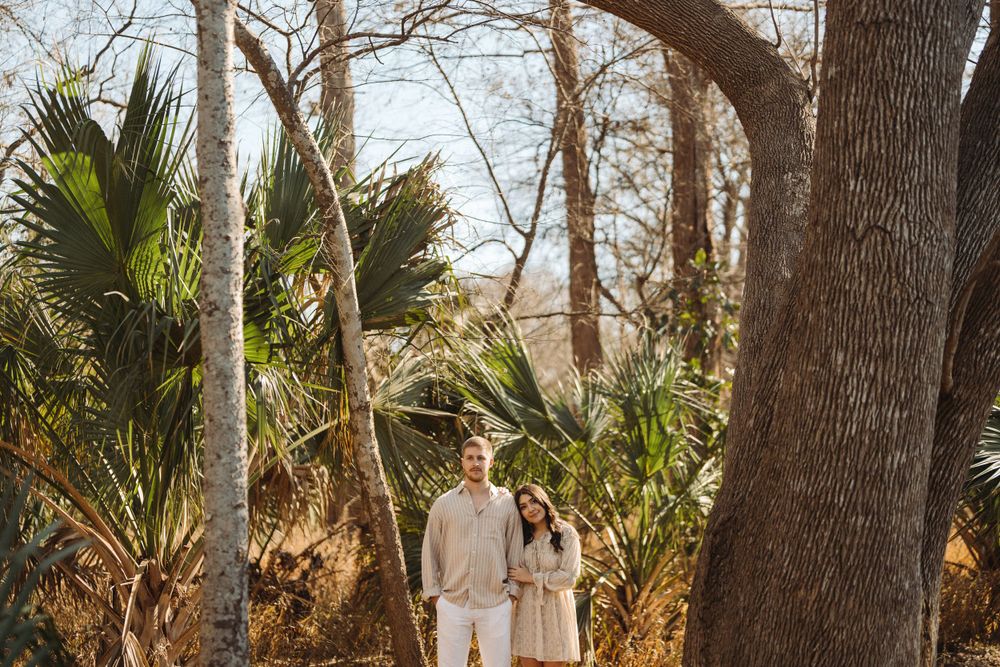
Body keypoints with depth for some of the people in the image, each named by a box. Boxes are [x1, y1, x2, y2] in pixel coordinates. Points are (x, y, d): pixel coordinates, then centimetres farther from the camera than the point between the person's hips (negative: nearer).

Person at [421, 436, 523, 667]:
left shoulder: (507, 503, 3)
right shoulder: (443, 504, 3)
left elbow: (516, 551, 6)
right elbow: (430, 552, 5)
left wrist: (513, 592, 1)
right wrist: (433, 593, 0)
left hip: (495, 605, 0)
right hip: (452, 604, 0)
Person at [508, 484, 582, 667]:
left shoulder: (566, 534, -7)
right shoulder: (522, 537, 7)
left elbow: (568, 577, -13)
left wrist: (531, 577, -10)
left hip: (554, 611, -4)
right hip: (527, 611, 4)